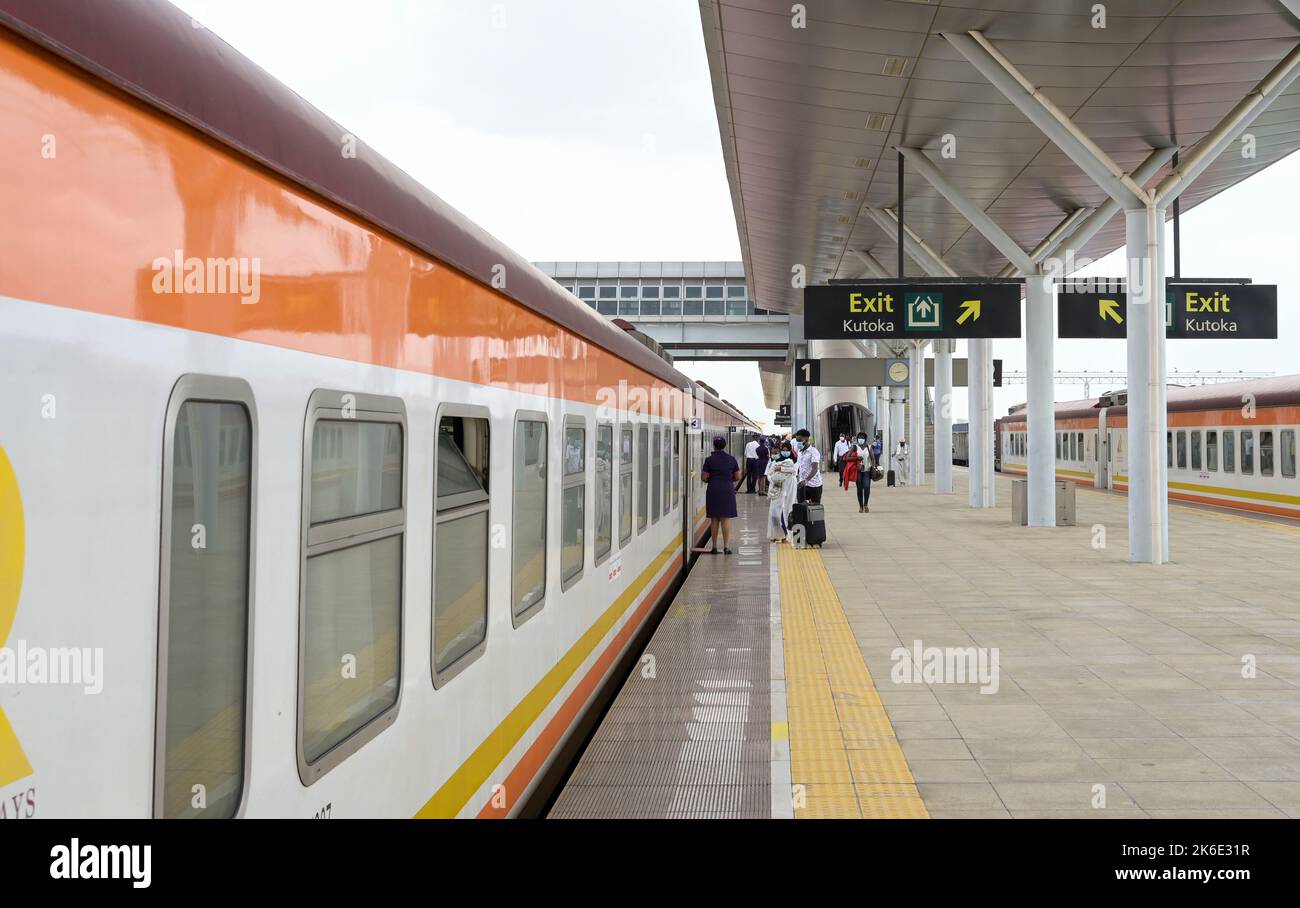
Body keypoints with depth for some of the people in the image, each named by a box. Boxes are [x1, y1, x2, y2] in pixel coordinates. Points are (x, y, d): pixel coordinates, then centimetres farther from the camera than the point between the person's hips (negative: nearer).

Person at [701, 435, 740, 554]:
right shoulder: (731, 459, 0)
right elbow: (737, 477, 5)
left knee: (714, 519, 8)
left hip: (713, 491, -1)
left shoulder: (709, 460, -7)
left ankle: (714, 546, 10)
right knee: (726, 519, 2)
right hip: (728, 490, 1)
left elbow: (704, 478, -7)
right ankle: (726, 546, -4)